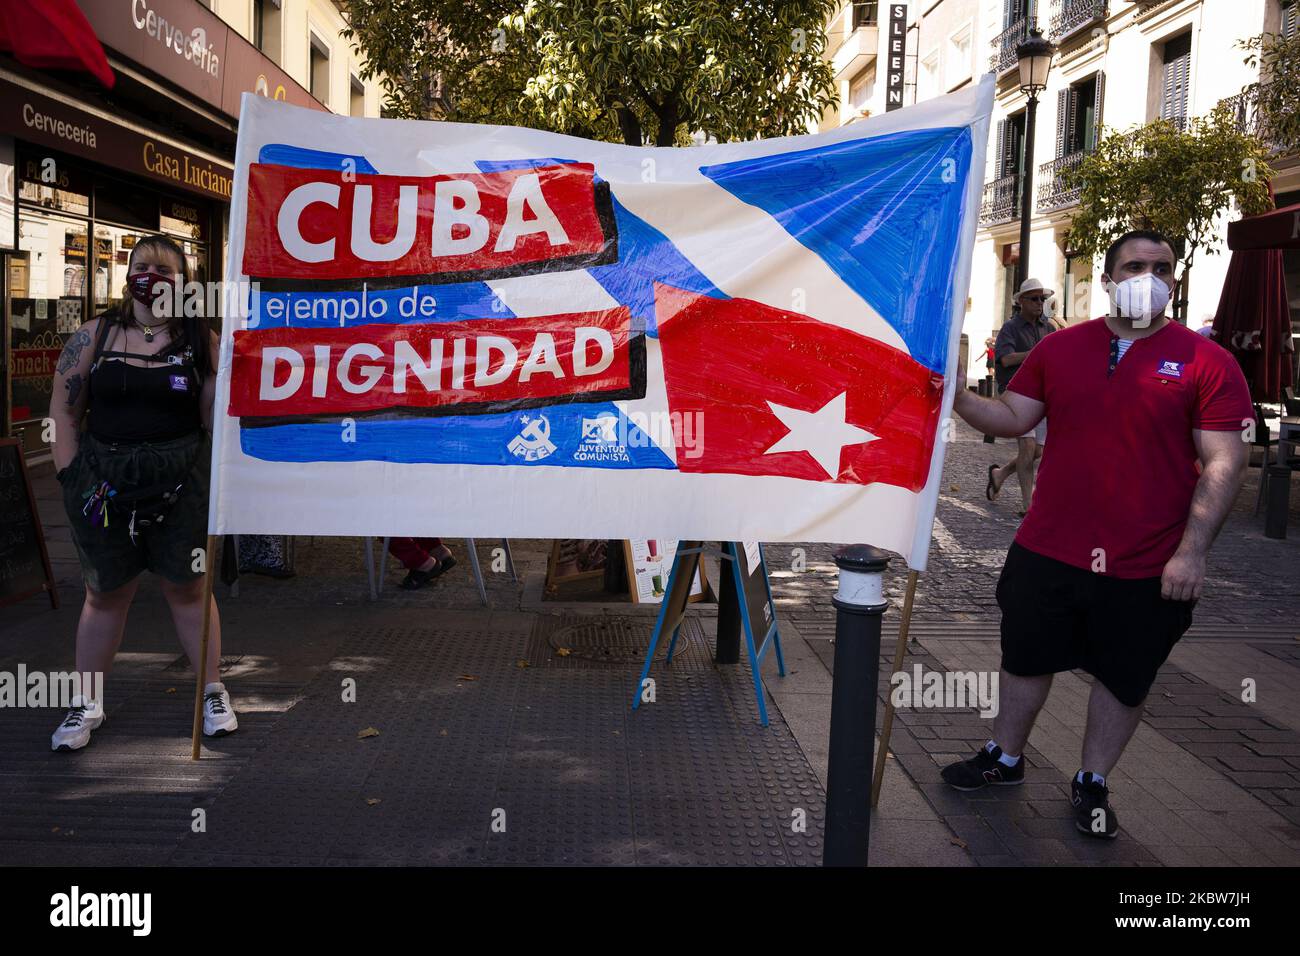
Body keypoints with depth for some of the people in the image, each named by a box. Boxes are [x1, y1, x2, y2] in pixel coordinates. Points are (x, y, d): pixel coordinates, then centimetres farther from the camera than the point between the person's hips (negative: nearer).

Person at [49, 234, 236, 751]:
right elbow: (64, 409, 4)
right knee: (104, 593, 12)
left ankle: (213, 692, 23)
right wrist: (73, 475, -2)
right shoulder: (96, 334, 4)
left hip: (181, 485, -1)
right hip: (106, 482, 2)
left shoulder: (201, 341, 1)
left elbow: (217, 416, 0)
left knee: (187, 588, 8)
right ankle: (85, 705, 26)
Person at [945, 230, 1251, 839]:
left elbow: (1225, 463, -10)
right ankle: (1004, 760, 39)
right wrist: (959, 397, -13)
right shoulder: (1060, 348, 2)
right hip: (1047, 553, 3)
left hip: (1147, 569, -2)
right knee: (1026, 659, 17)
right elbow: (1013, 417, 5)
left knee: (1124, 679, 15)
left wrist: (1192, 551, -16)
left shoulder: (1205, 362, -8)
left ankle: (1092, 783, 36)